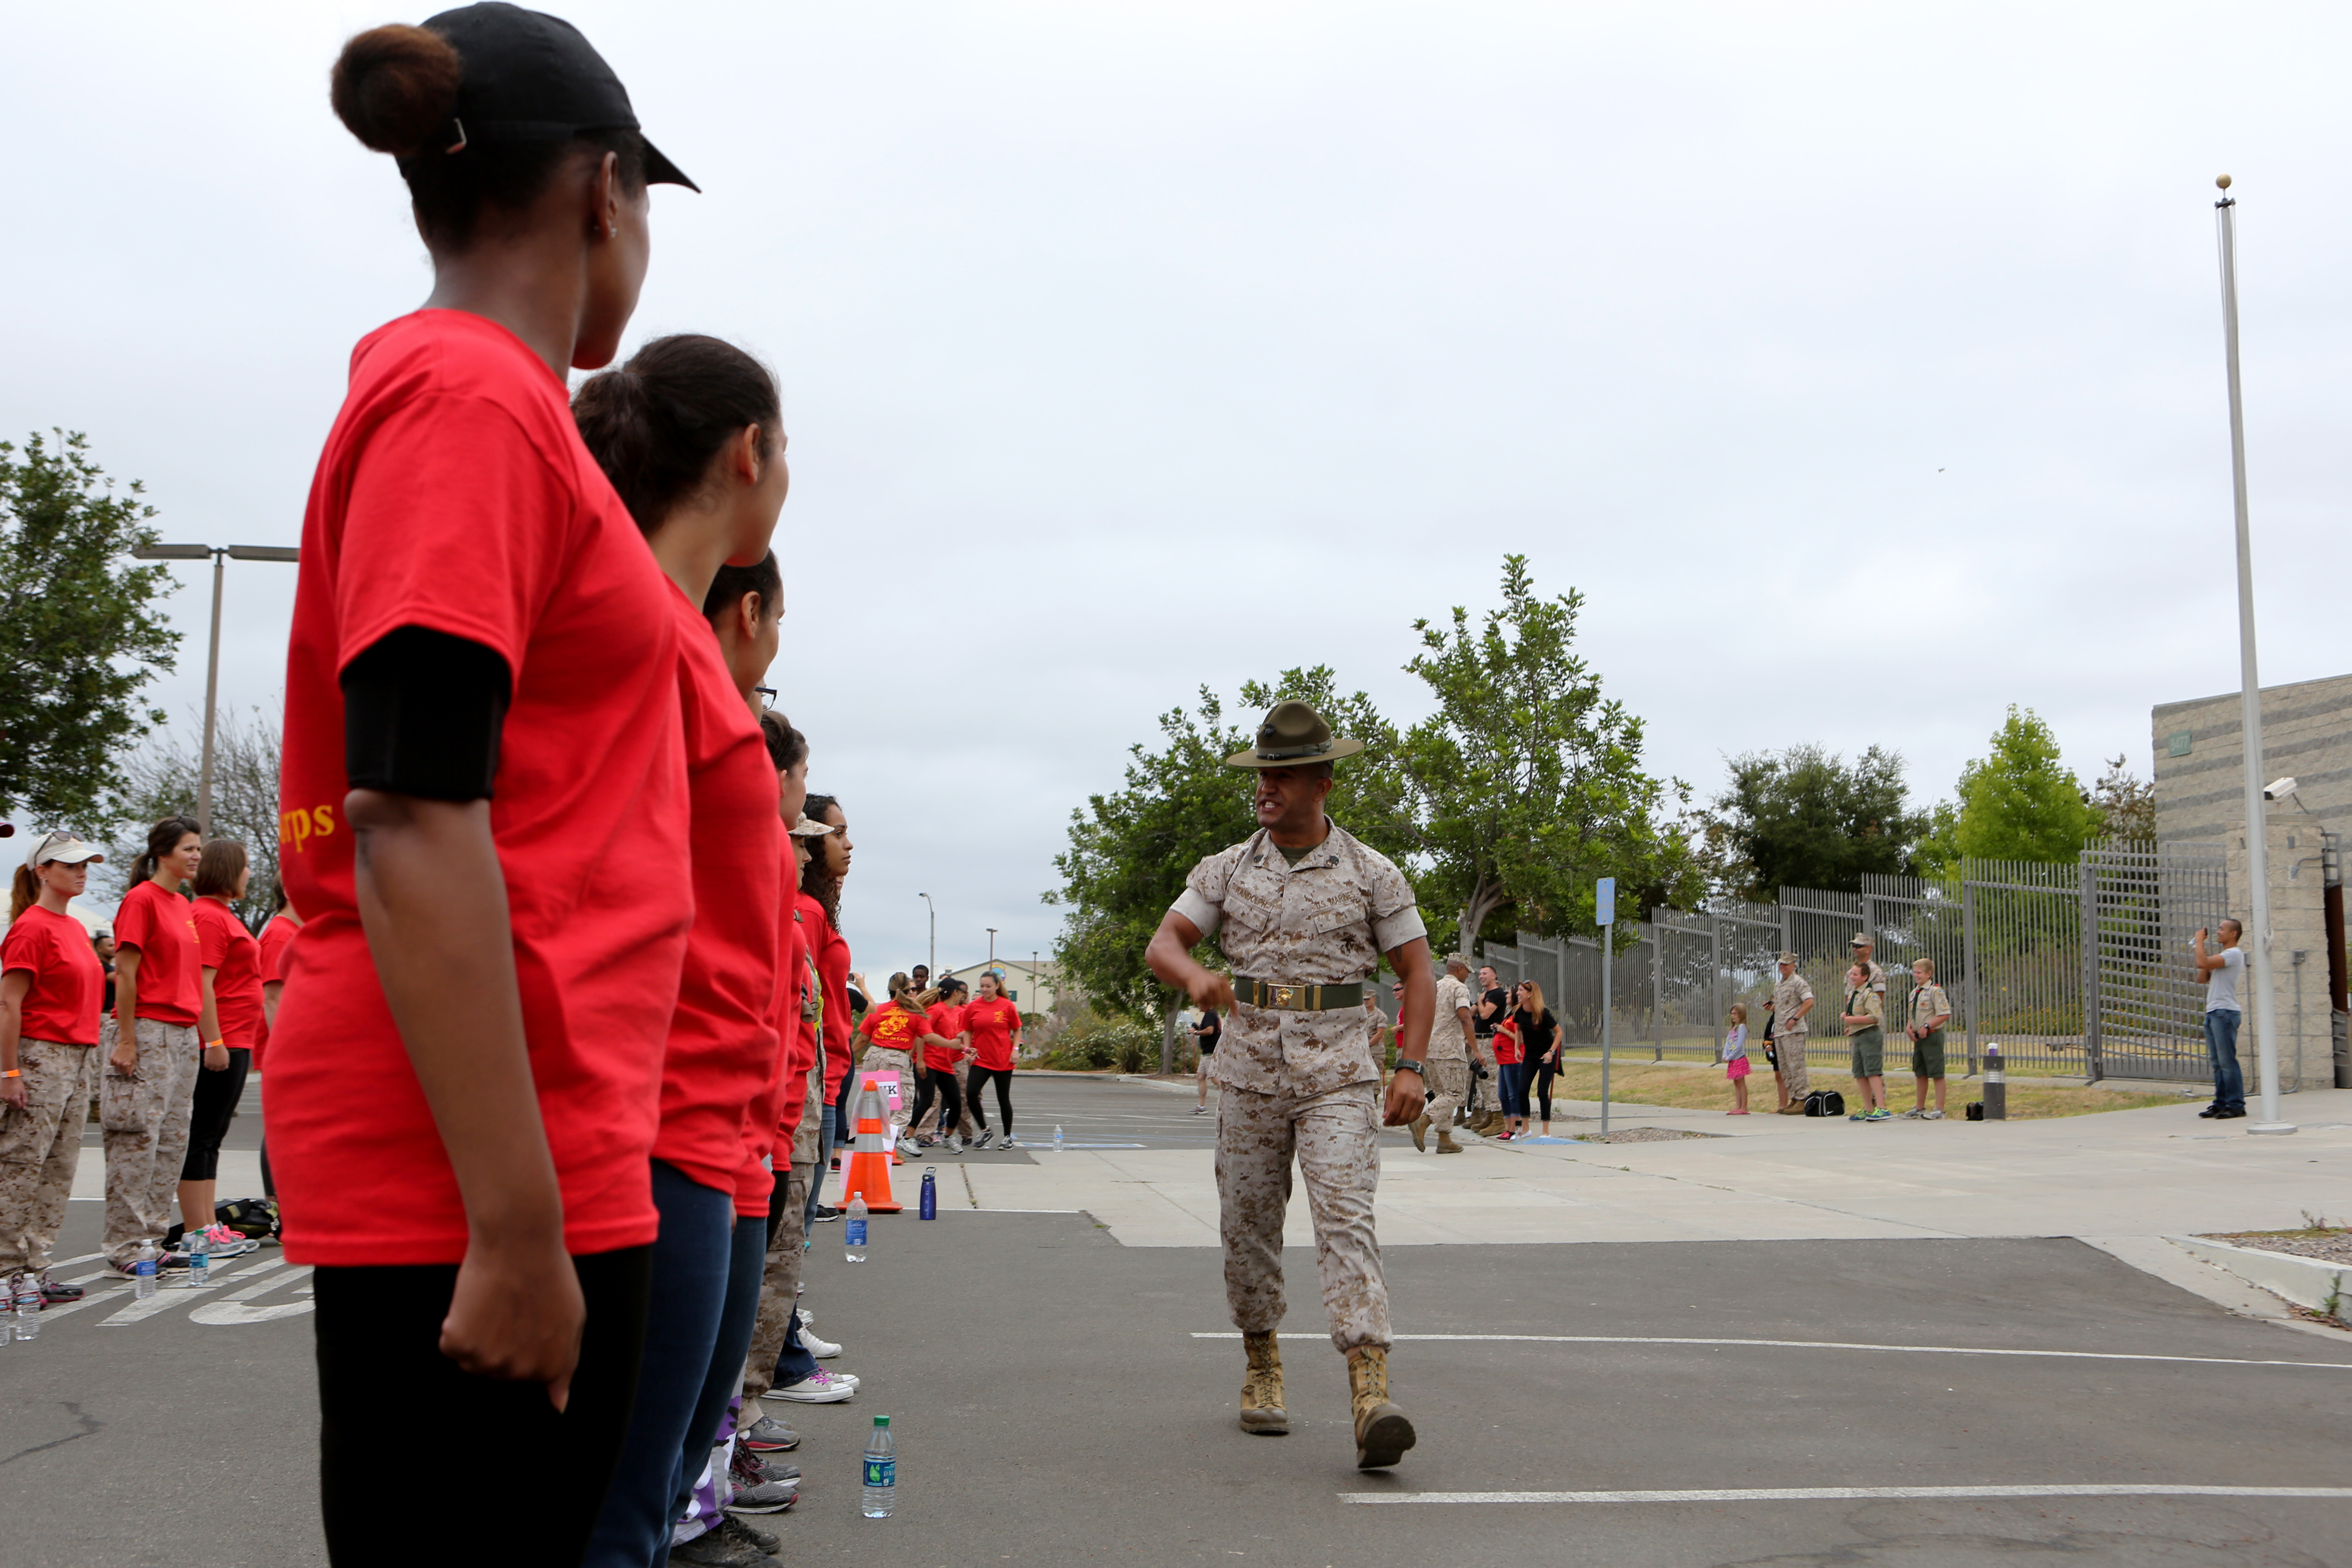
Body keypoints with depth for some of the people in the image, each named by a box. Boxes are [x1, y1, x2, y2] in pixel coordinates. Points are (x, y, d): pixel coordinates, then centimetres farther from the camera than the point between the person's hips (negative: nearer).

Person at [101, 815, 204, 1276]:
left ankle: (153, 1240, 14)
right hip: (148, 1031, -8)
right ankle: (124, 1248, -1)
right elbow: (125, 974, -12)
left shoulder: (185, 907, 17)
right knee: (138, 1142, -6)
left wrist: (210, 1038, 17)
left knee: (172, 1142, 9)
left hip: (185, 1035, 8)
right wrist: (125, 1040, -17)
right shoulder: (141, 900, -7)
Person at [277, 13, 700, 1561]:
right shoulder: (474, 401, -11)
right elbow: (411, 834, -20)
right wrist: (516, 1223, -21)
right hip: (477, 1153, -9)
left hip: (546, 1136, 9)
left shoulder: (463, 398, 17)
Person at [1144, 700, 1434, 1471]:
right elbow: (1162, 944, 2)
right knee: (1248, 1225, 8)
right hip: (1250, 1067, 3)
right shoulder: (1226, 871, 8)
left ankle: (1372, 1388, -23)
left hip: (1339, 1070, -3)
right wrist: (1193, 974, -22)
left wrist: (1410, 1068, -7)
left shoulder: (1372, 873, 2)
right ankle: (1262, 1368, 27)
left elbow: (1417, 972, 4)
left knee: (1345, 1218, -16)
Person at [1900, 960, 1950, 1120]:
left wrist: (1926, 1026, -20)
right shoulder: (1914, 993, 15)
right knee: (1920, 1074, 15)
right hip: (1918, 1038, 9)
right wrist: (1909, 1027, 3)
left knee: (1937, 1074, -4)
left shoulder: (1935, 991, -11)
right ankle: (1919, 1108, 24)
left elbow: (1945, 1015, -17)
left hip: (1932, 1036, -9)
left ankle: (1939, 1110, 0)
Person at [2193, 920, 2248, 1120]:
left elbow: (2203, 963, -21)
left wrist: (2200, 941, -7)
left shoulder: (2234, 954, -10)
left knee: (2227, 1061, -9)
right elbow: (2205, 977, 21)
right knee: (2217, 1062, 10)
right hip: (2213, 1013, 10)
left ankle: (2236, 1105, -7)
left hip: (2225, 1012, -10)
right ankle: (2221, 1103, 13)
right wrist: (2200, 948, 14)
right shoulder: (2222, 955, 22)